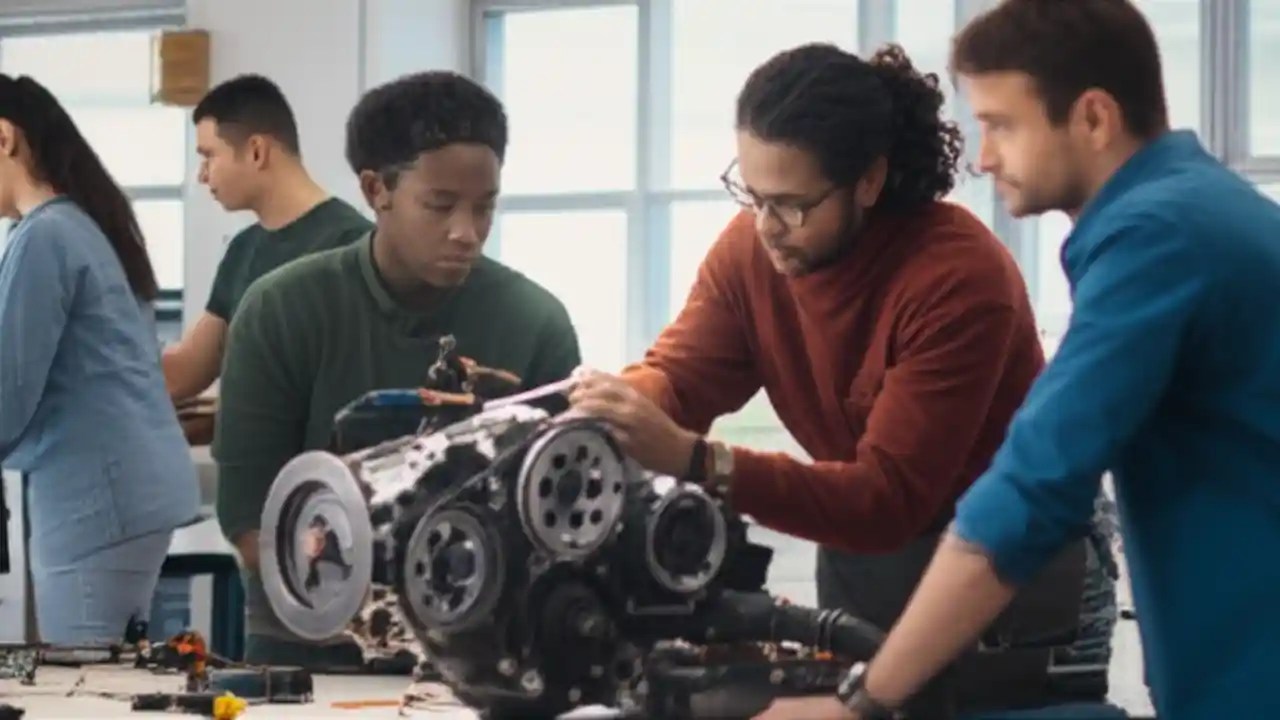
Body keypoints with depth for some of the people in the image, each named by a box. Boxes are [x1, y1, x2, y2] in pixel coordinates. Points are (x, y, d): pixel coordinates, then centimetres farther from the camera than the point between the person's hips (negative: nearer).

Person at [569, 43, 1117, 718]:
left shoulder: (959, 276, -29)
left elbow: (889, 500, -32)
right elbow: (675, 377, -7)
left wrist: (691, 459, -41)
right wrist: (607, 415, -32)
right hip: (863, 562, 6)